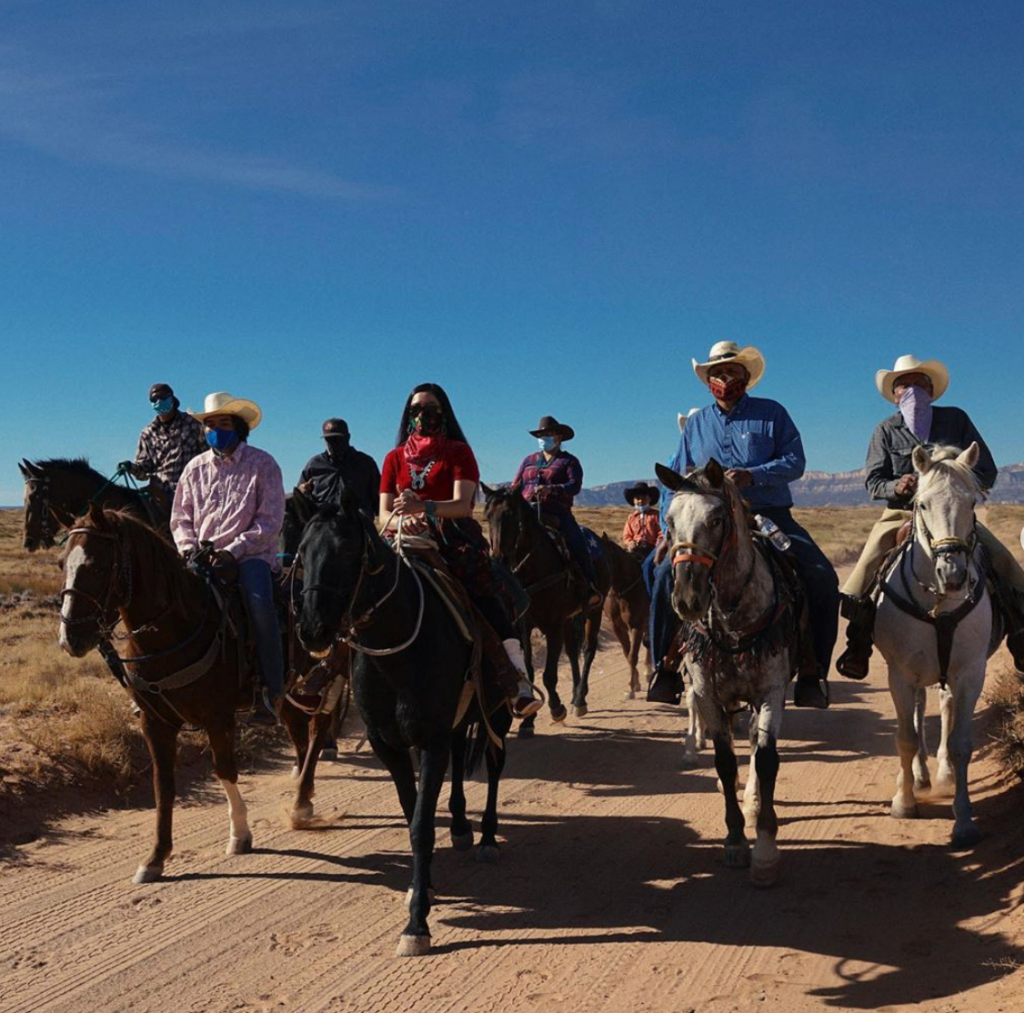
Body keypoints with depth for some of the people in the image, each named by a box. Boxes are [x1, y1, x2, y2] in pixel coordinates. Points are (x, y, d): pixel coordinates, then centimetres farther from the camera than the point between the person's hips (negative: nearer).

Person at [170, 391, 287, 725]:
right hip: (201, 556, 4)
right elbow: (180, 516, 16)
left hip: (250, 555, -4)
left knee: (260, 606, -32)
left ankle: (273, 692, -21)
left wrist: (233, 550, -16)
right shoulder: (196, 468, 15)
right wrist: (190, 547, -5)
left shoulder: (262, 464, 2)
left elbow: (270, 520, -6)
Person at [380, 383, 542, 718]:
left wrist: (423, 507, -24)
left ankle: (518, 683, -32)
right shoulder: (395, 458, 19)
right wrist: (402, 520, -15)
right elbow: (384, 513, 10)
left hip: (454, 537, -3)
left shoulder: (458, 452, 10)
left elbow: (462, 505, -5)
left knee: (482, 592, -26)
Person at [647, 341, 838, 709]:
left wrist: (751, 476, -21)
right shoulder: (696, 424, 15)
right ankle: (666, 666, -9)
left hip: (771, 517, -1)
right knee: (666, 573, -20)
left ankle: (812, 672, -7)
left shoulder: (772, 414, 7)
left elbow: (795, 461, -4)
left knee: (823, 579, -19)